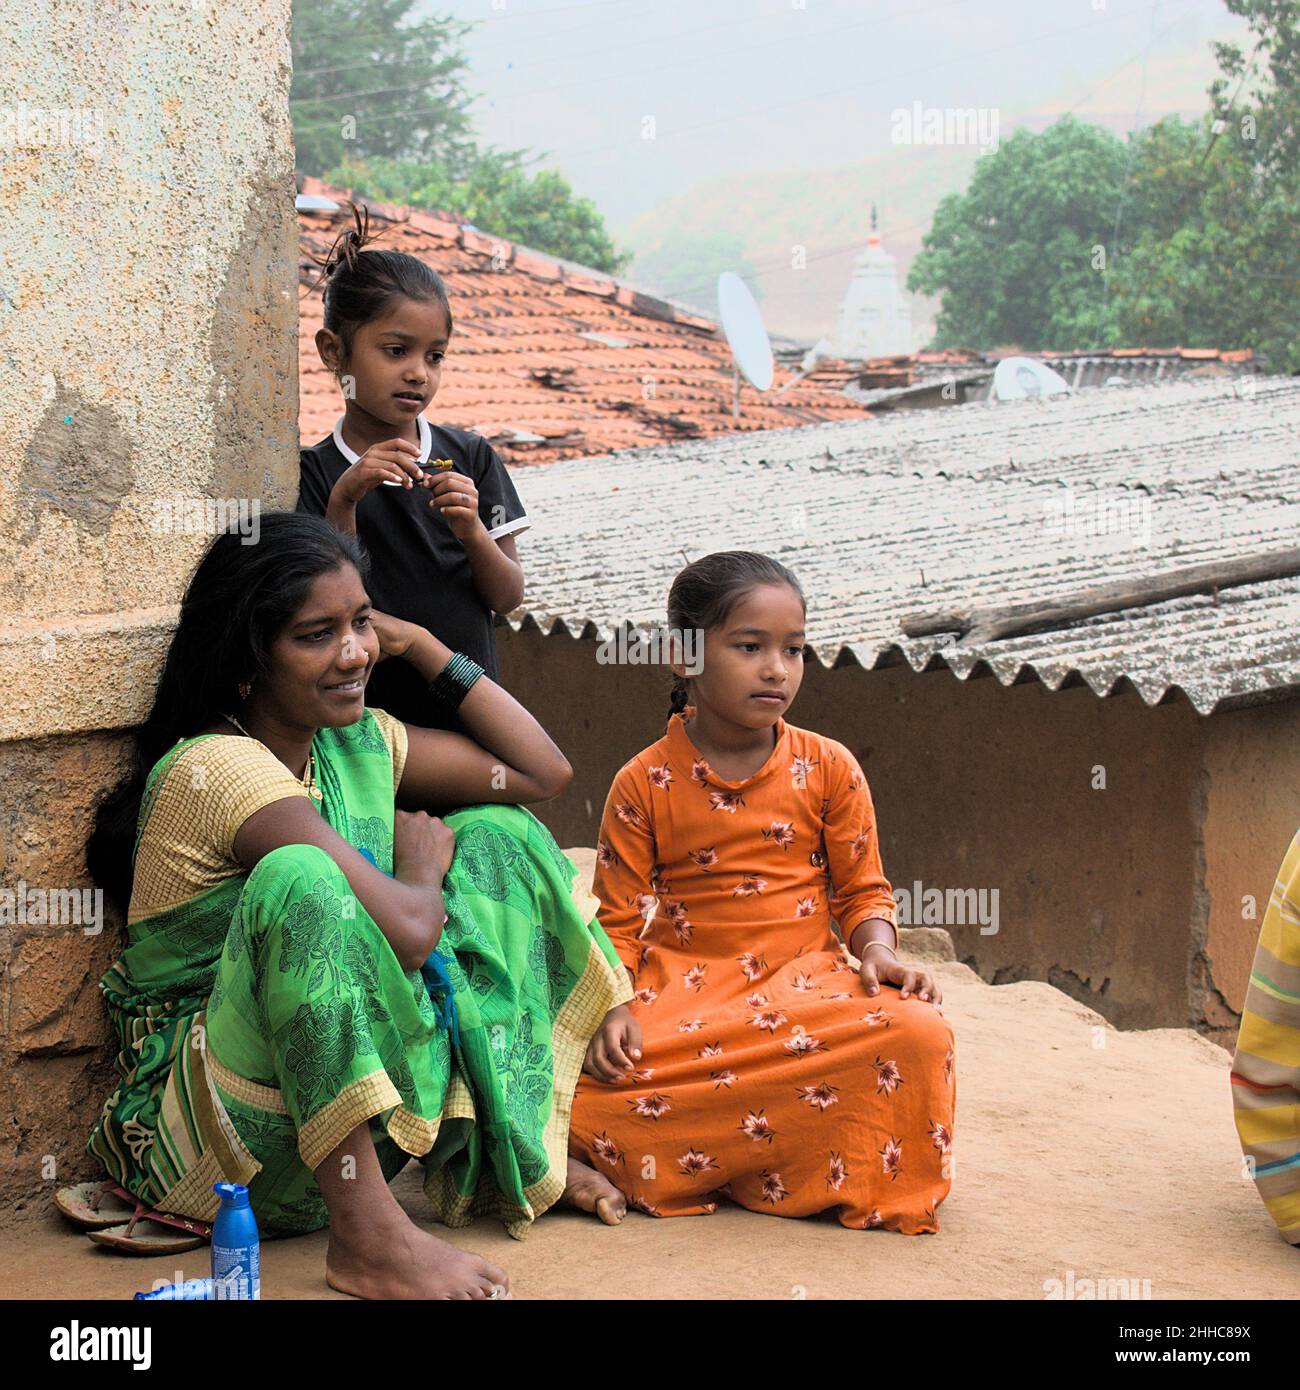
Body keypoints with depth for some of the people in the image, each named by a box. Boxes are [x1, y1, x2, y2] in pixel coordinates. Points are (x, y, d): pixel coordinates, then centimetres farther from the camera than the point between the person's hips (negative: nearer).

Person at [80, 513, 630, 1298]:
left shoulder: (358, 743, 7)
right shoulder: (213, 768, -21)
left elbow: (544, 773, 13)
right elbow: (406, 931, -31)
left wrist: (422, 647, 7)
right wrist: (423, 867, -7)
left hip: (348, 1100, 9)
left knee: (500, 837, 6)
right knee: (300, 877, -35)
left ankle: (504, 1158, -3)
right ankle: (367, 1234, -37)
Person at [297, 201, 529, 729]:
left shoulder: (470, 456, 5)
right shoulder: (314, 474, -2)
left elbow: (509, 596, 4)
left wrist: (472, 531, -14)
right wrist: (343, 501, -20)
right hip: (370, 716, -2)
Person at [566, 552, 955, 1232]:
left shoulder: (828, 768, 6)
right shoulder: (643, 783, 2)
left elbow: (861, 890, 10)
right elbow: (619, 920, 2)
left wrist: (879, 952, -12)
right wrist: (615, 1008, -16)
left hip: (804, 976, 3)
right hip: (681, 985, -2)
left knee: (917, 1032, -31)